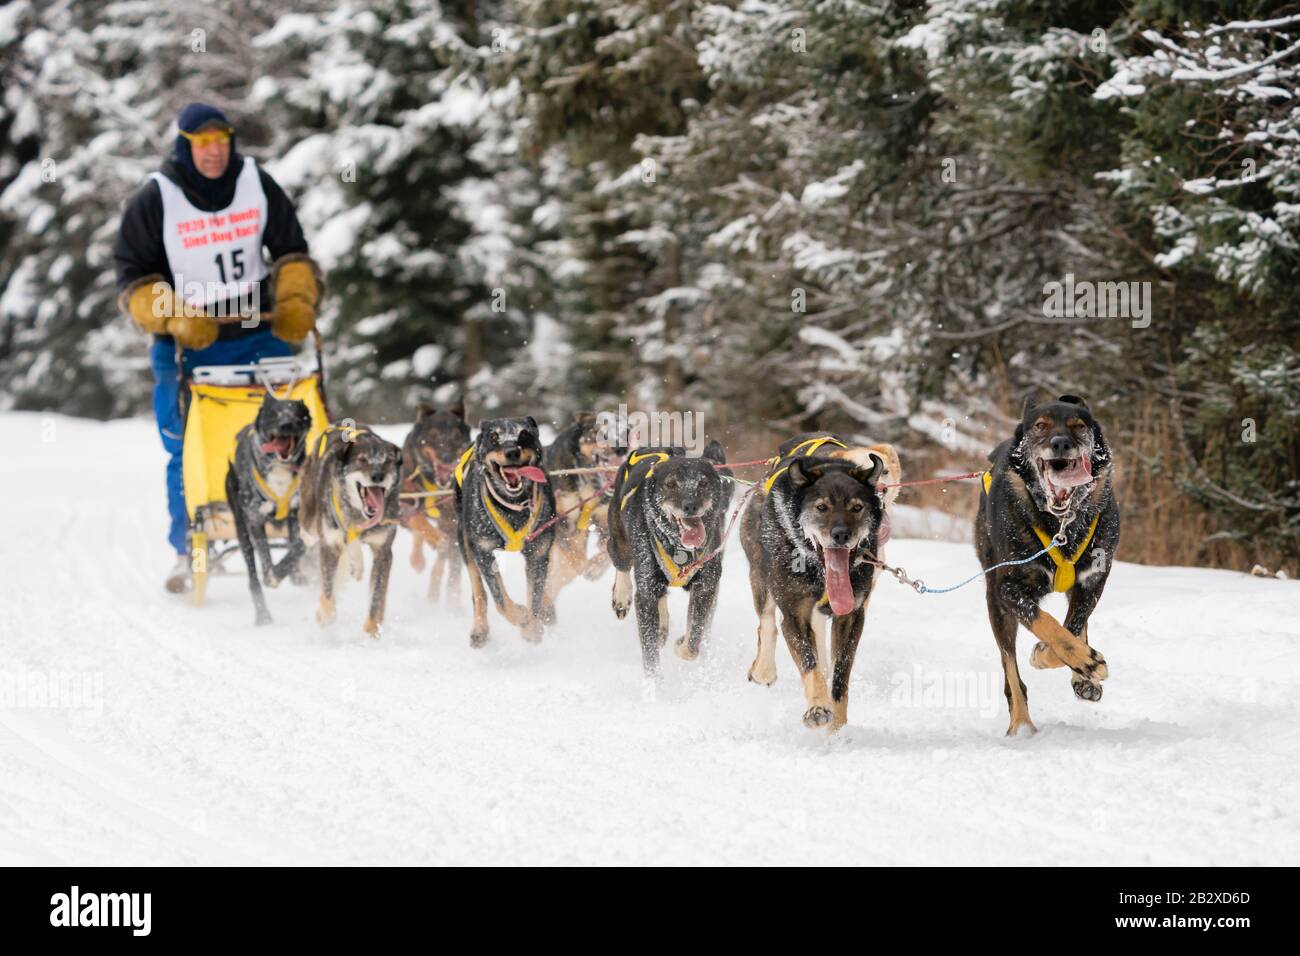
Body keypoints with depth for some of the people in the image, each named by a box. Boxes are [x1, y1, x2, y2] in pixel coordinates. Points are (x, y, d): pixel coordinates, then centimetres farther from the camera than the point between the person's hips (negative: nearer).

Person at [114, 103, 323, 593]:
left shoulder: (257, 183, 4)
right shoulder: (155, 200, -4)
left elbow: (291, 251, 14)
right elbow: (133, 277, -2)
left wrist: (297, 300, -4)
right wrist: (174, 317, -17)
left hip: (261, 335, 2)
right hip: (188, 345, -2)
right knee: (188, 451, -2)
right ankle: (187, 551, 10)